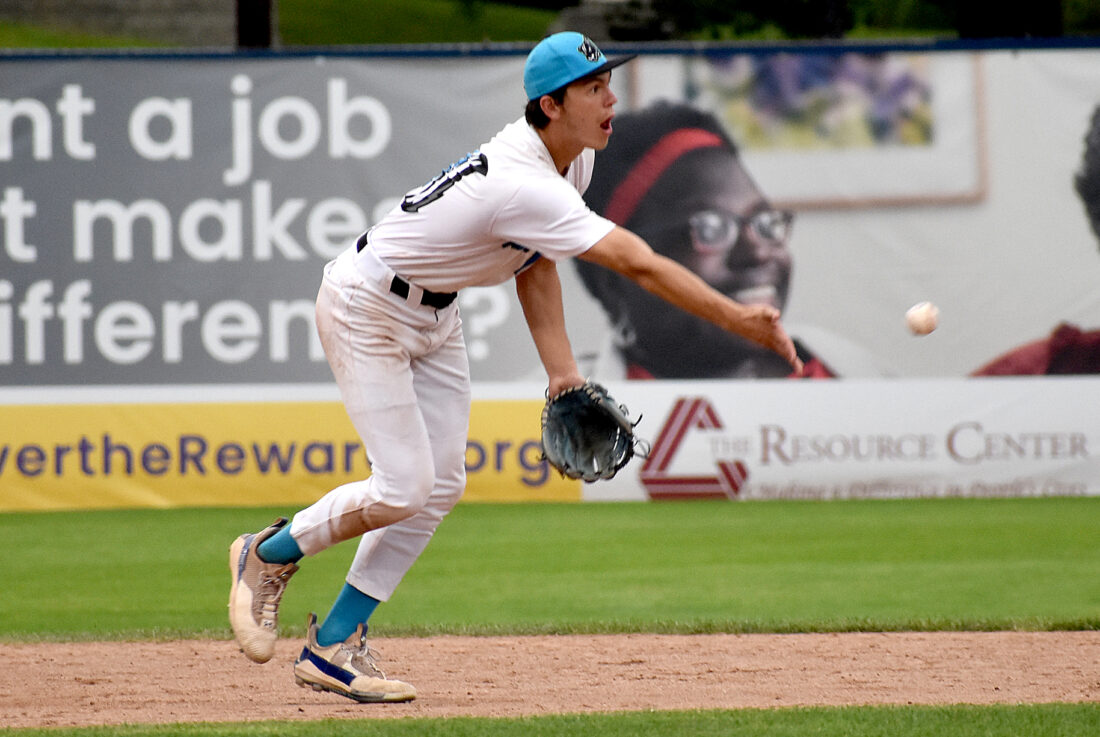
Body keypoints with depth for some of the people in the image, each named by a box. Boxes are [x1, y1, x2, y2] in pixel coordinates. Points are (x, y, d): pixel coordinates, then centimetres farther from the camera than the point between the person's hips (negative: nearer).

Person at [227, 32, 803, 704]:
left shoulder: (573, 160, -4)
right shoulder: (524, 186, -35)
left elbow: (534, 261, 5)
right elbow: (637, 263, -39)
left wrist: (561, 367, -4)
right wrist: (740, 320, -40)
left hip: (435, 315, 10)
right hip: (366, 307, -10)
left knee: (441, 485, 3)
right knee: (403, 490, -13)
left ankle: (335, 648, 9)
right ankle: (268, 555, 12)